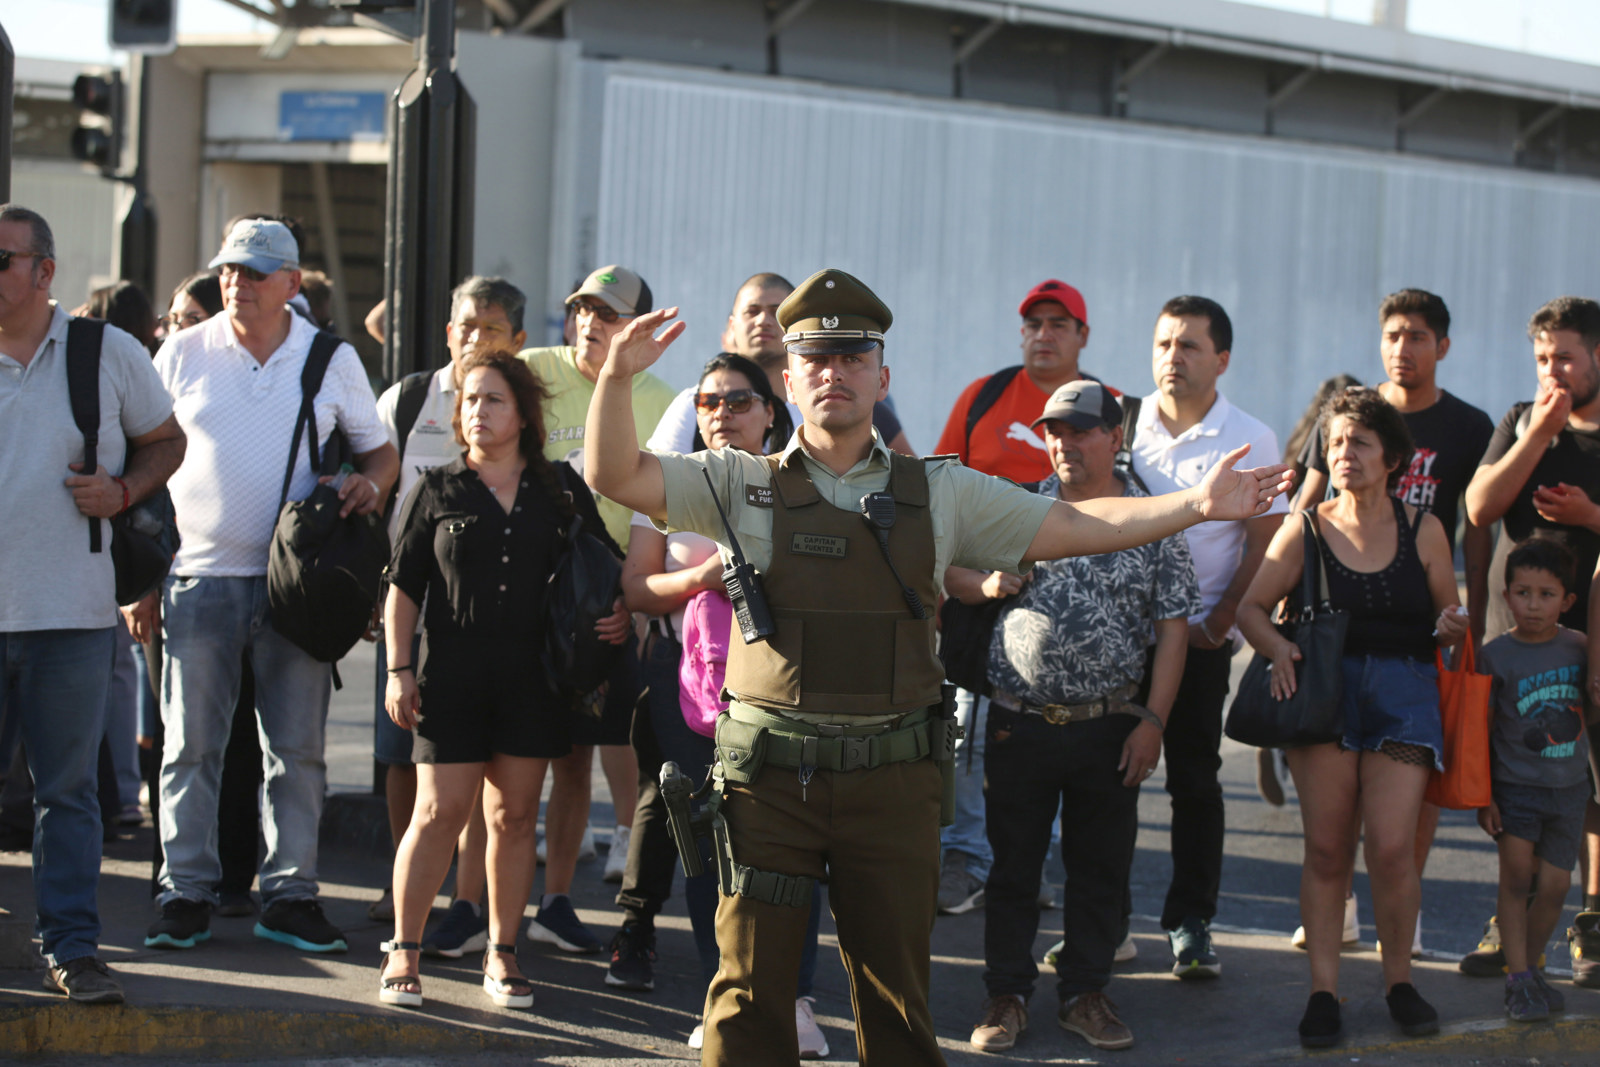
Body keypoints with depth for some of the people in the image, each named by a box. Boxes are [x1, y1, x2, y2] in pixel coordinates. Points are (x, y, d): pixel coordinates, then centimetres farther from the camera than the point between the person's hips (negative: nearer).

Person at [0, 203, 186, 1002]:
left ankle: (71, 949, 8)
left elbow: (165, 441, 15)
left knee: (67, 788, 2)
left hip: (71, 611, -1)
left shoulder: (110, 354, 4)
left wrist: (121, 491, -3)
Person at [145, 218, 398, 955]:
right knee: (190, 746, 1)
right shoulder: (182, 354, 5)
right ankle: (186, 892, 8)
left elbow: (379, 453, 15)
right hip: (200, 576, 0)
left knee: (297, 748, 2)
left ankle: (289, 894, 9)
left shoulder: (333, 360, 6)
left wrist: (369, 483, -10)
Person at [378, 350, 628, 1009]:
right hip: (452, 675, -2)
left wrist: (621, 613, -3)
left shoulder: (562, 491, 9)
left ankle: (502, 954, 14)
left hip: (533, 676, 2)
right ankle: (403, 951, 6)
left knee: (515, 817, 5)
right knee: (440, 812, -5)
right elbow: (403, 586, 6)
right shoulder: (437, 490, 5)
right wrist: (398, 668, 0)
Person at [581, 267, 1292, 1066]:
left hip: (894, 780, 1)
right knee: (751, 986, 3)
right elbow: (615, 477, -3)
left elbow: (1069, 527, 9)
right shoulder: (741, 484, 5)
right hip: (769, 775, -1)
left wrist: (1196, 505, -1)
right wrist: (618, 377, -19)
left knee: (896, 992, 8)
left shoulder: (941, 493, 10)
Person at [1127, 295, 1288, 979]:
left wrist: (1215, 626, -7)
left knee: (1195, 779, 2)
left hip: (1199, 635, -2)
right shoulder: (1122, 426, 4)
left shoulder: (1250, 440, -1)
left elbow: (1263, 545, -1)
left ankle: (1190, 922, 10)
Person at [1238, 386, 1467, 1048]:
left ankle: (1399, 981, 11)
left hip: (1404, 689, 0)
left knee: (1391, 846, -8)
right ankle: (1323, 989, 7)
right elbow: (1252, 607, 3)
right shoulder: (1306, 530, 3)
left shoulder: (1423, 530, 5)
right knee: (1326, 848, -1)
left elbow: (1447, 616, 12)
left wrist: (1452, 627, -11)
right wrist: (1279, 648, -16)